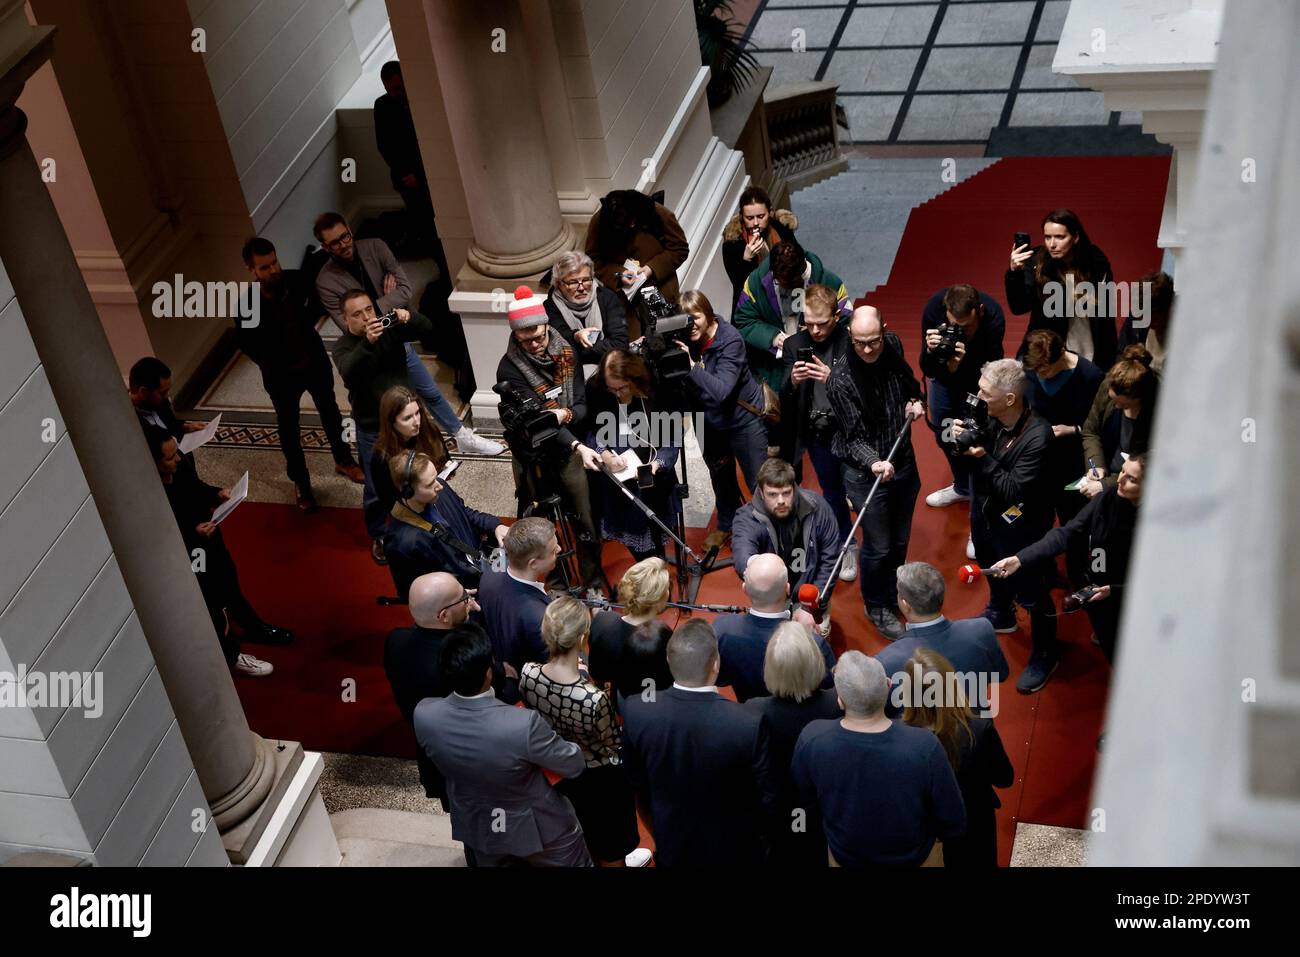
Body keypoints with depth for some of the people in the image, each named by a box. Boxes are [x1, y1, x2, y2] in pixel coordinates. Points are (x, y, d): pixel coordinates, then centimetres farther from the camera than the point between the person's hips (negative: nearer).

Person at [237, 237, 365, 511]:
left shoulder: (296, 280, -21)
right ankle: (300, 482, 35)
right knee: (289, 428, 15)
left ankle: (343, 461, 47)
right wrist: (275, 364, -11)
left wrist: (307, 322, -7)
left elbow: (317, 300, 3)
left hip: (315, 360, 3)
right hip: (281, 374, -3)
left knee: (330, 412, 23)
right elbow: (246, 344, -10)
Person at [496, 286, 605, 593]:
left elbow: (582, 405, -2)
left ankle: (593, 583, 23)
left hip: (568, 450, 3)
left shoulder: (566, 354, -7)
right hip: (532, 455, -3)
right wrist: (578, 446, -39)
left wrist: (566, 414, -27)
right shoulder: (509, 369, -20)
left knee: (585, 519, 6)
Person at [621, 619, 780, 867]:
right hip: (733, 852, -2)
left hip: (671, 849, 2)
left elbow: (636, 782, -5)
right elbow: (767, 800, -18)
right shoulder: (749, 725, -33)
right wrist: (759, 832, 4)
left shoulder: (635, 711, -23)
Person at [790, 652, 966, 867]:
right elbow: (954, 825, -19)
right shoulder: (924, 747, -35)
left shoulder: (811, 739, -29)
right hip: (915, 858, -1)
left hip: (844, 857, 1)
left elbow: (808, 802, -7)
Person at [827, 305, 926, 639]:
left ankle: (893, 595, 45)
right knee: (878, 546, 5)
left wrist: (915, 400, -3)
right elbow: (855, 437, -22)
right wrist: (875, 463, -40)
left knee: (900, 540, 21)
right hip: (866, 470, -6)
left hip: (903, 460, 6)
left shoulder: (893, 345, -8)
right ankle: (877, 607, 30)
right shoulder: (841, 380, -26)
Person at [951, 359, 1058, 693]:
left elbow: (1014, 490, -32)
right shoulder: (990, 418, -18)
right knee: (992, 569, 33)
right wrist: (962, 437, -21)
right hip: (984, 513, 7)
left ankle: (1045, 653, 35)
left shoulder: (1037, 436, -35)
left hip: (1018, 526, -7)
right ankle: (1000, 615, 62)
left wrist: (983, 458, -35)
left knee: (1030, 592, 11)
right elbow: (977, 451, 0)